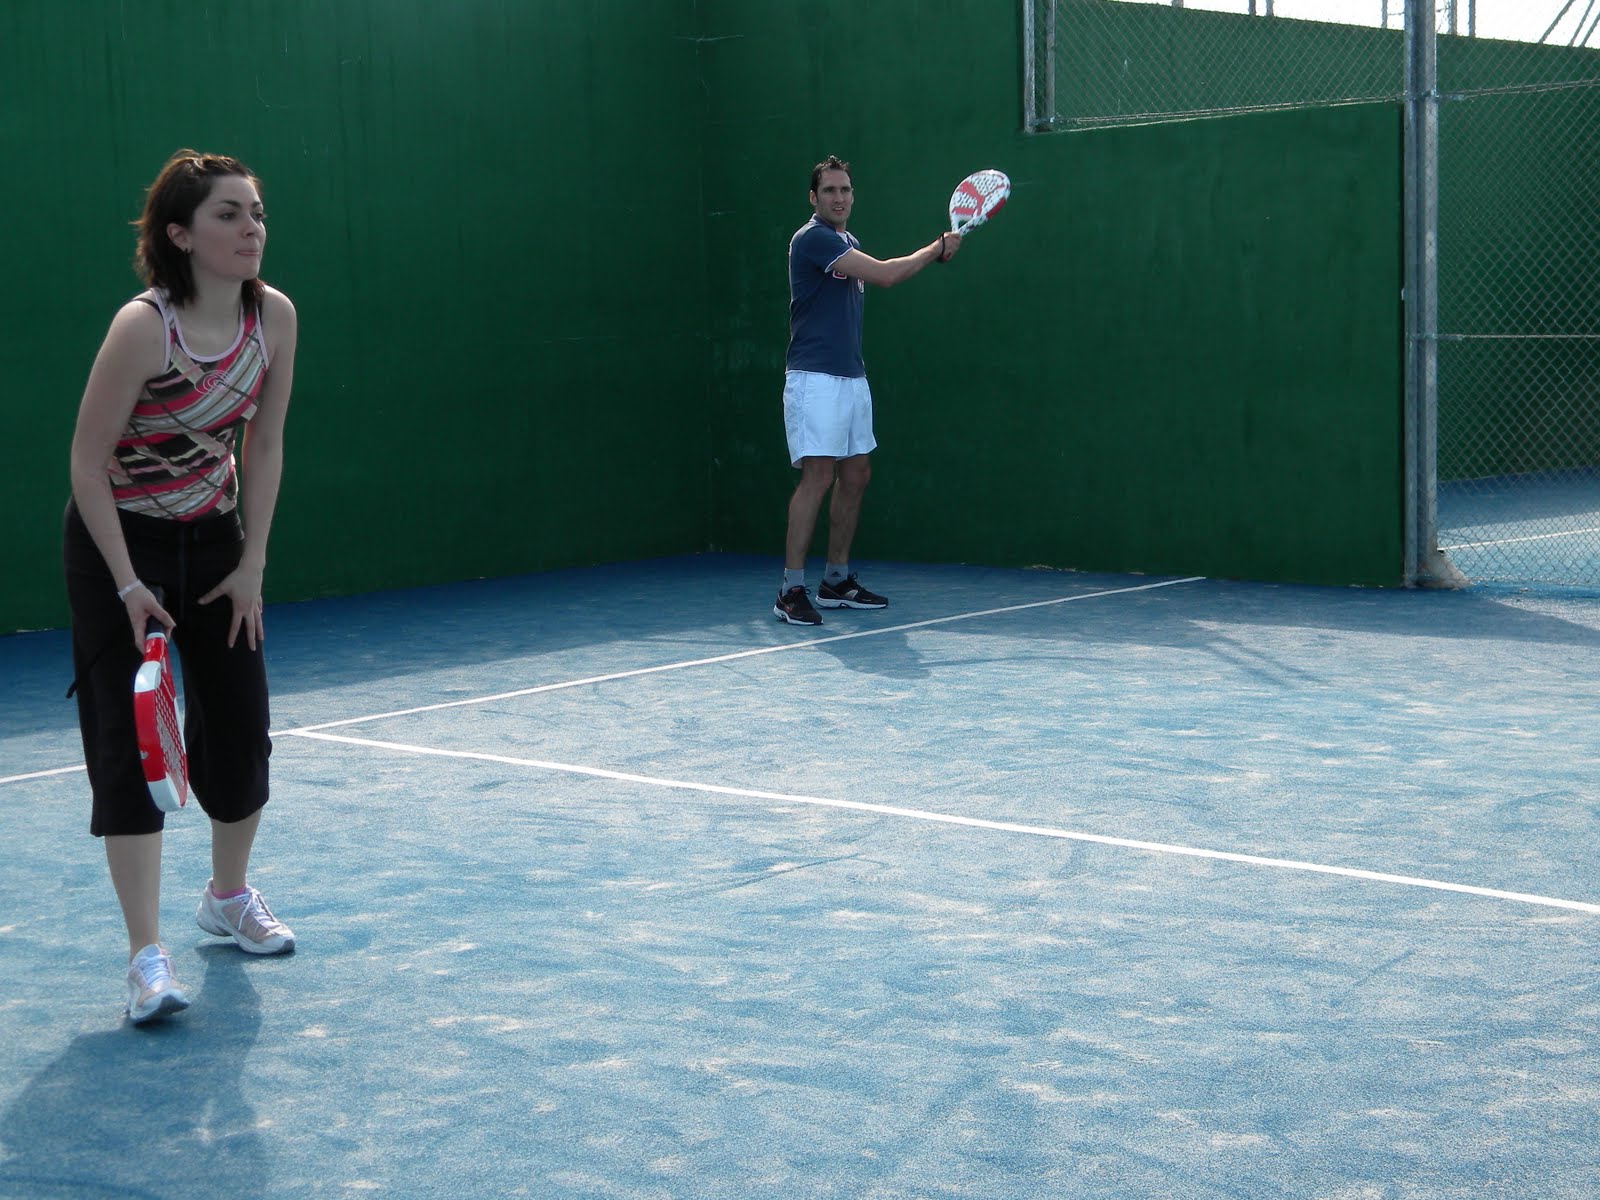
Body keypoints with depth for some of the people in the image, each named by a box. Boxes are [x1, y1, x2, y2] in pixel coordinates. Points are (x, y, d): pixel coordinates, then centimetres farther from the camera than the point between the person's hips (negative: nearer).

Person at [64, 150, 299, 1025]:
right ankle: (147, 957, -8)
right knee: (129, 739, -10)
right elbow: (88, 463, -20)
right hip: (119, 542, -5)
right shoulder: (143, 326, -26)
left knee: (239, 728, 8)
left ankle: (229, 897, 33)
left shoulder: (274, 316, -10)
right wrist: (128, 585, -20)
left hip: (215, 536, 5)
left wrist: (251, 564, -2)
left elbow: (263, 445, 0)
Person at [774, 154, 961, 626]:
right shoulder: (812, 238, -13)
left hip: (852, 377, 10)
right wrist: (939, 248, -5)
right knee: (818, 476, -15)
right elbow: (885, 274, -15)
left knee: (856, 474, 10)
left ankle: (837, 581, 20)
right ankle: (791, 591, -13)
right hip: (815, 379, -10)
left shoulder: (848, 243, 17)